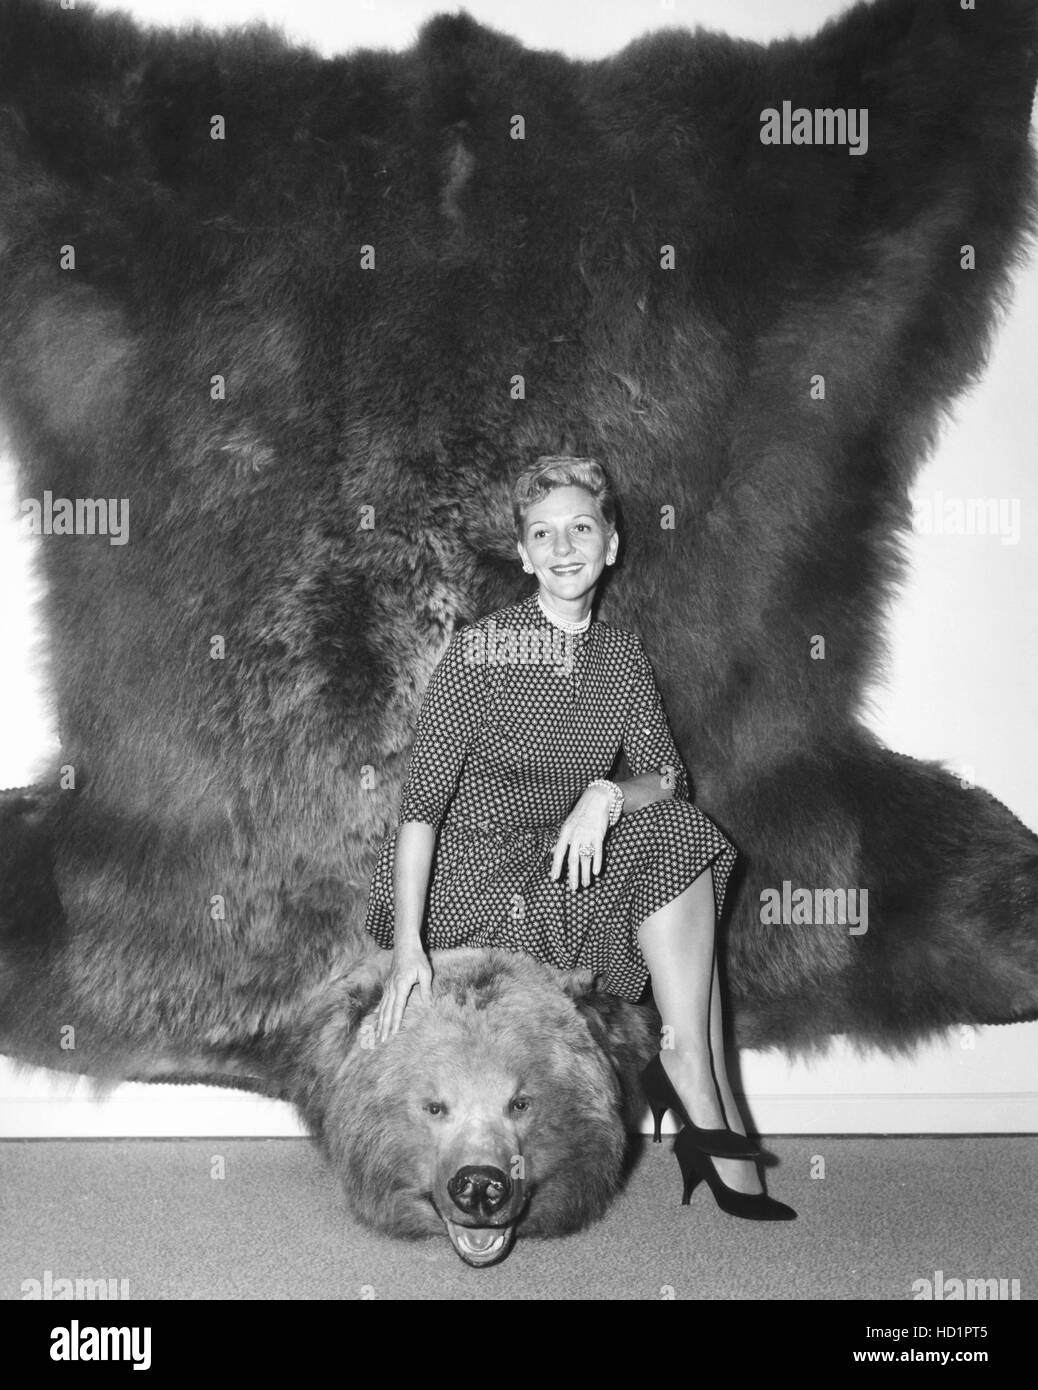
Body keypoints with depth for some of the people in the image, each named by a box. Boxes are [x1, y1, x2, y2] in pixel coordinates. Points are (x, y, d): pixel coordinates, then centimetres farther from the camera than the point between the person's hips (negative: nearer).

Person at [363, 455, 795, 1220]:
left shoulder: (622, 653, 6)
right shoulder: (481, 649, -11)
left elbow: (668, 777, 1)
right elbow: (423, 798, -15)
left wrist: (606, 796, -23)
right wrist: (408, 945, -23)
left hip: (566, 865, 6)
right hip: (472, 879, -6)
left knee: (682, 838, -17)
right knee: (673, 853, -20)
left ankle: (686, 1075, -14)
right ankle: (710, 1108, -12)